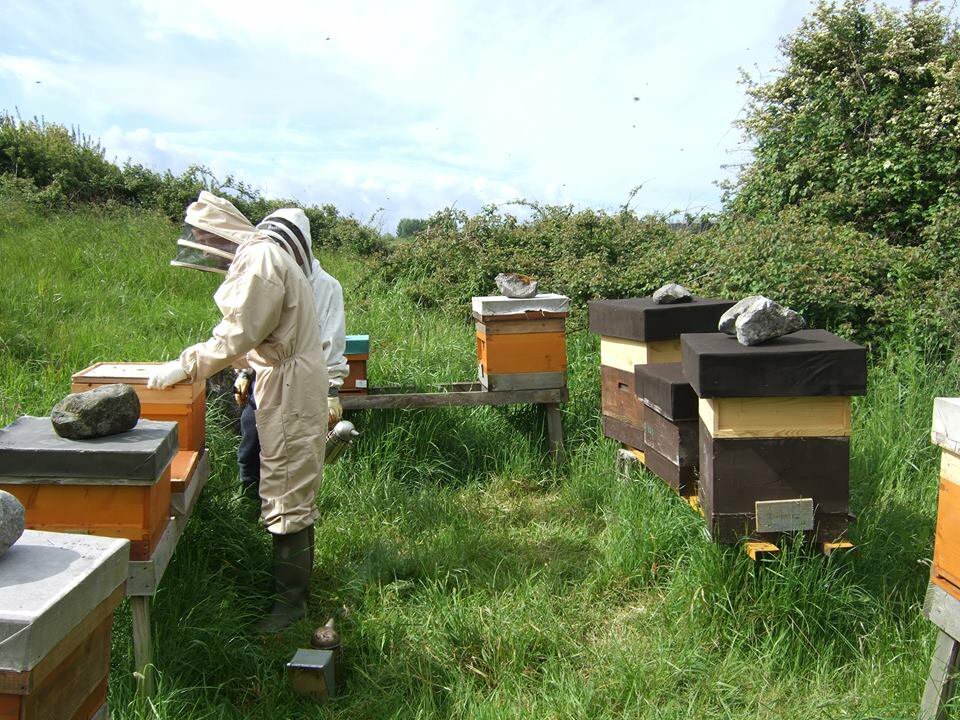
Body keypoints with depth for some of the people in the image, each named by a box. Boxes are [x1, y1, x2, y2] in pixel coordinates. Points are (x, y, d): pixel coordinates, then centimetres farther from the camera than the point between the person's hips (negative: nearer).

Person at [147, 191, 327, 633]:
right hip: (285, 380, 11)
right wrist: (197, 361, 16)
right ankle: (294, 576, 31)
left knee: (287, 495, -4)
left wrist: (186, 366, -14)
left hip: (290, 385, -11)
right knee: (292, 488, 18)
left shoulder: (260, 259, -16)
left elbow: (238, 334, -22)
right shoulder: (258, 257, 17)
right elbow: (251, 334, 20)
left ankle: (291, 598, 6)